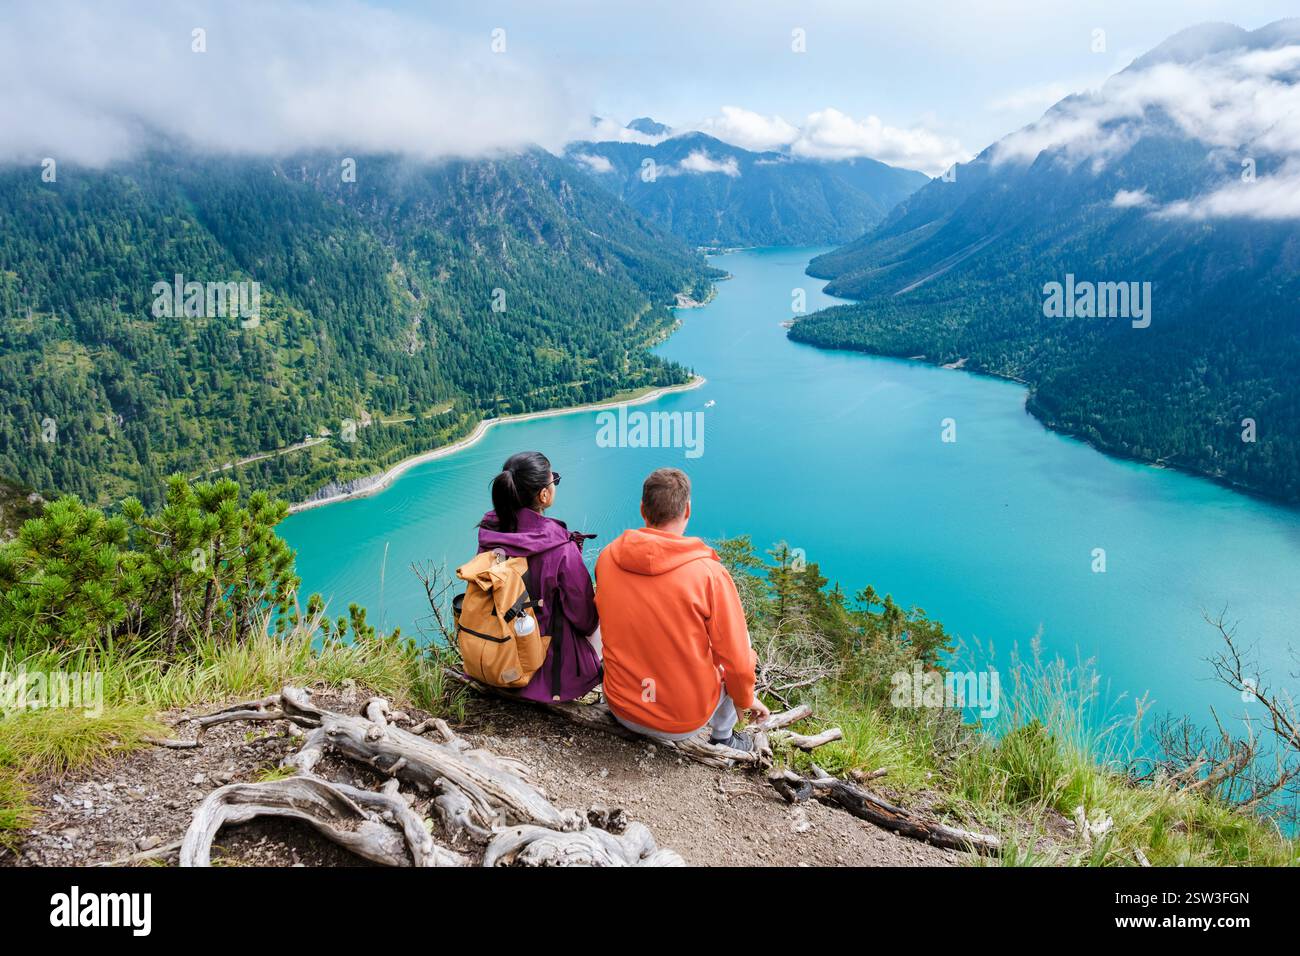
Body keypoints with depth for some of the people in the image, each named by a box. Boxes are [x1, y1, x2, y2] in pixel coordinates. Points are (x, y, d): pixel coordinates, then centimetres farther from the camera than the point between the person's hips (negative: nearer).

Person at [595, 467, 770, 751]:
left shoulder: (607, 558, -9)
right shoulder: (710, 574, -21)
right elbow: (737, 662, -14)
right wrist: (746, 700, 7)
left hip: (622, 710, 4)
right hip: (686, 723, -3)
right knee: (739, 639, 19)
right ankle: (723, 738, 30)